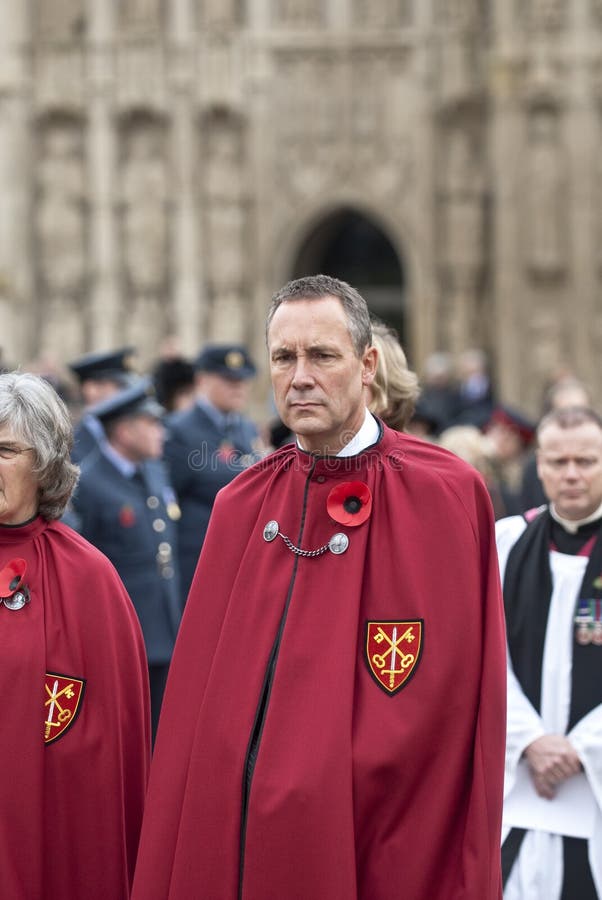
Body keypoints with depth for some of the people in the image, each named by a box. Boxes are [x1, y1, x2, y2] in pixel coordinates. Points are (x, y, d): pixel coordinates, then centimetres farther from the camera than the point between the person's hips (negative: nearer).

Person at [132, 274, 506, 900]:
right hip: (225, 832, 4)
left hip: (366, 842, -4)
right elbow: (202, 682, 10)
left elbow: (445, 701, -8)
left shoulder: (444, 495, -6)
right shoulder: (240, 506, 9)